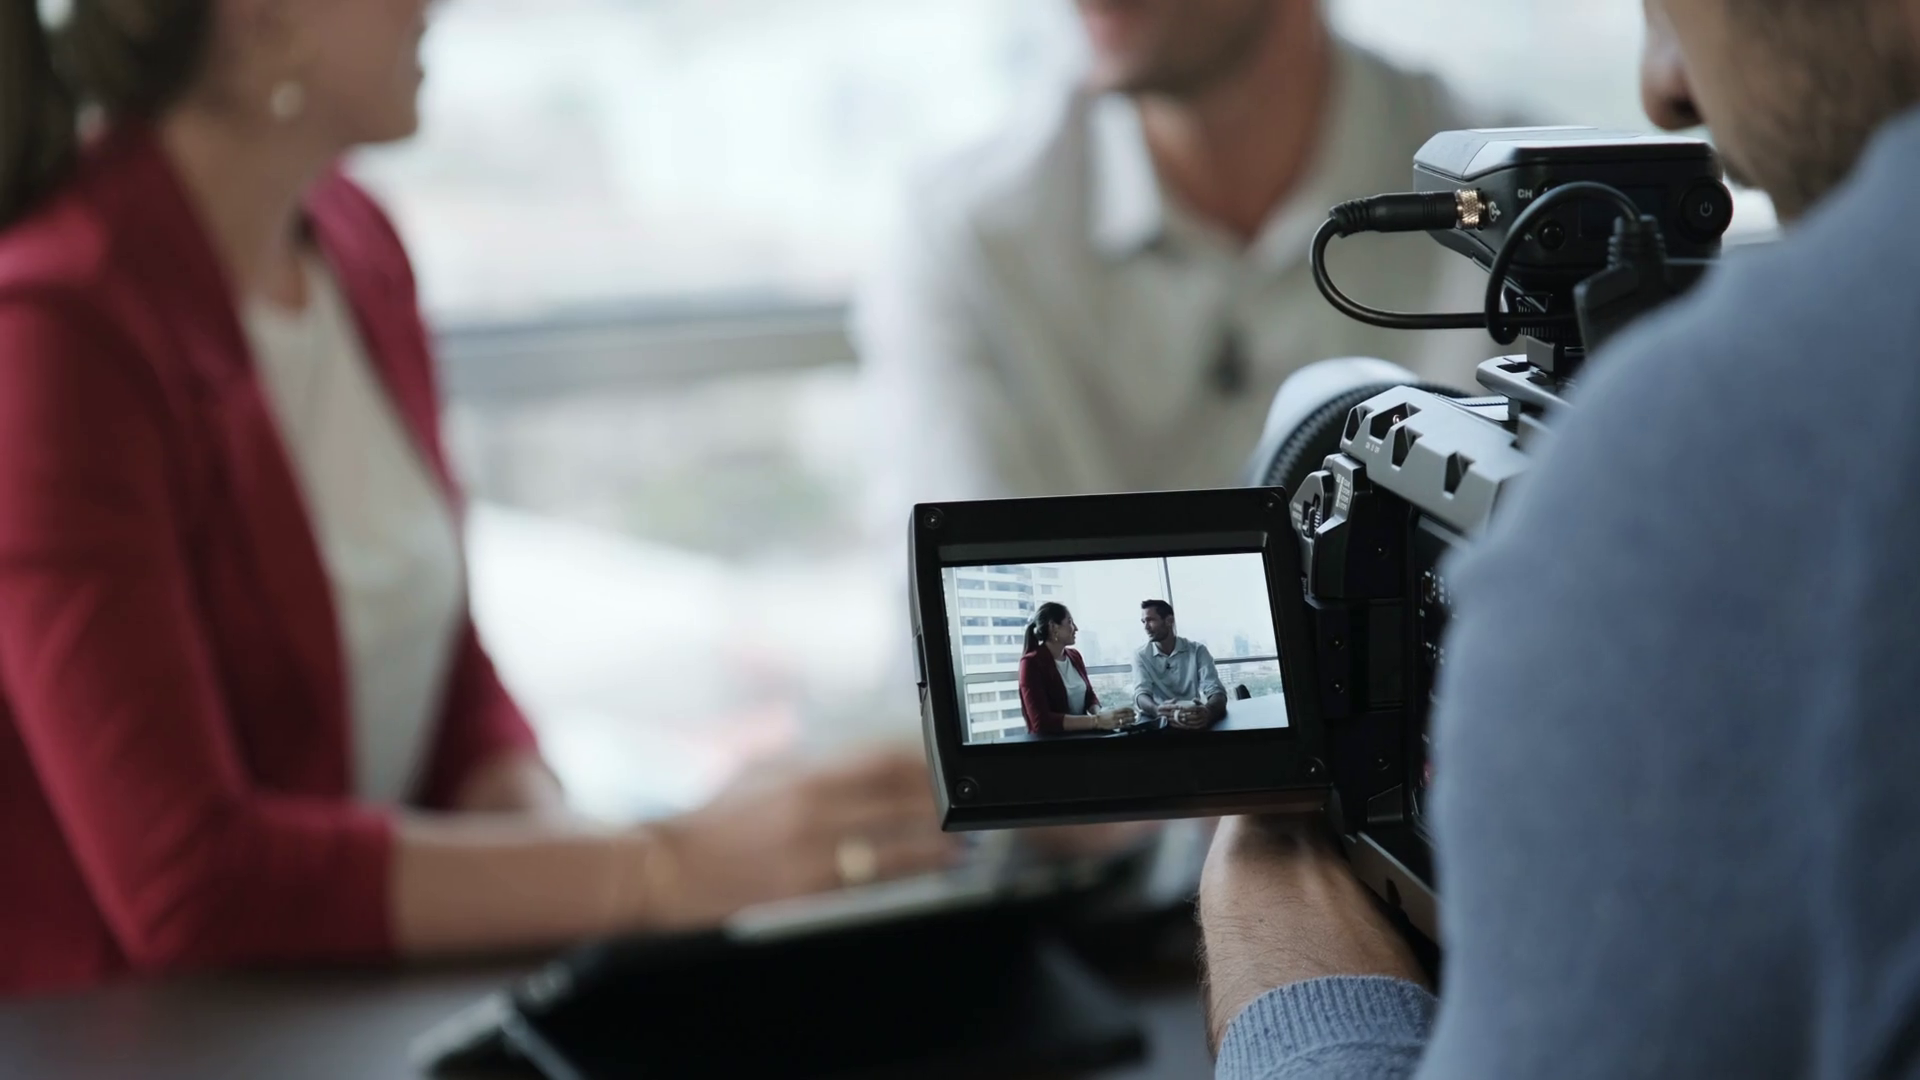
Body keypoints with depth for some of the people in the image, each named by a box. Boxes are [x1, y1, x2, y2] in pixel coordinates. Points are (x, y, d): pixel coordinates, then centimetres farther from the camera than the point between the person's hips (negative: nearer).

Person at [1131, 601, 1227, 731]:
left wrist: (1208, 711, -36)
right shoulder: (1141, 655, 4)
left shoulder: (1197, 650, 1)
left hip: (1194, 722, 0)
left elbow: (1216, 692, -10)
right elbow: (1141, 695, -11)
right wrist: (1158, 711, -36)